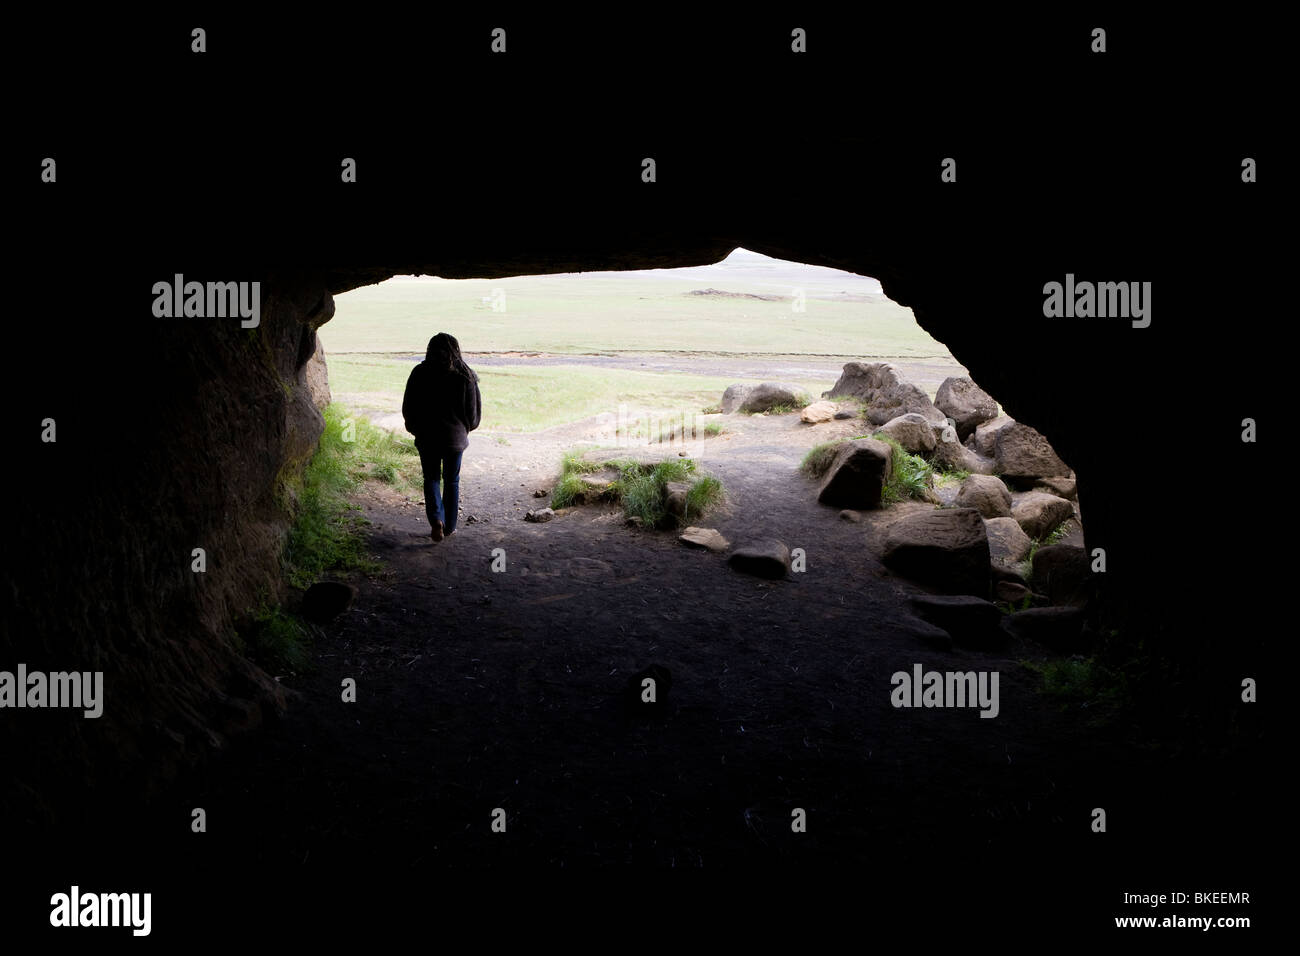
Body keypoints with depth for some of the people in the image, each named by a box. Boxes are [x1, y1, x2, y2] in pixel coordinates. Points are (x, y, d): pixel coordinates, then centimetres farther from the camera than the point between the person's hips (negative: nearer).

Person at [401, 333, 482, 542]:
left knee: (431, 478, 13)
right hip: (455, 436, 0)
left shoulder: (419, 373, -5)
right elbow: (474, 409, -1)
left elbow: (408, 408, 0)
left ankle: (436, 519, -9)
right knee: (452, 481, 14)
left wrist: (417, 429, 17)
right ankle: (450, 526, 19)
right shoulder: (465, 375, -5)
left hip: (427, 437, 0)